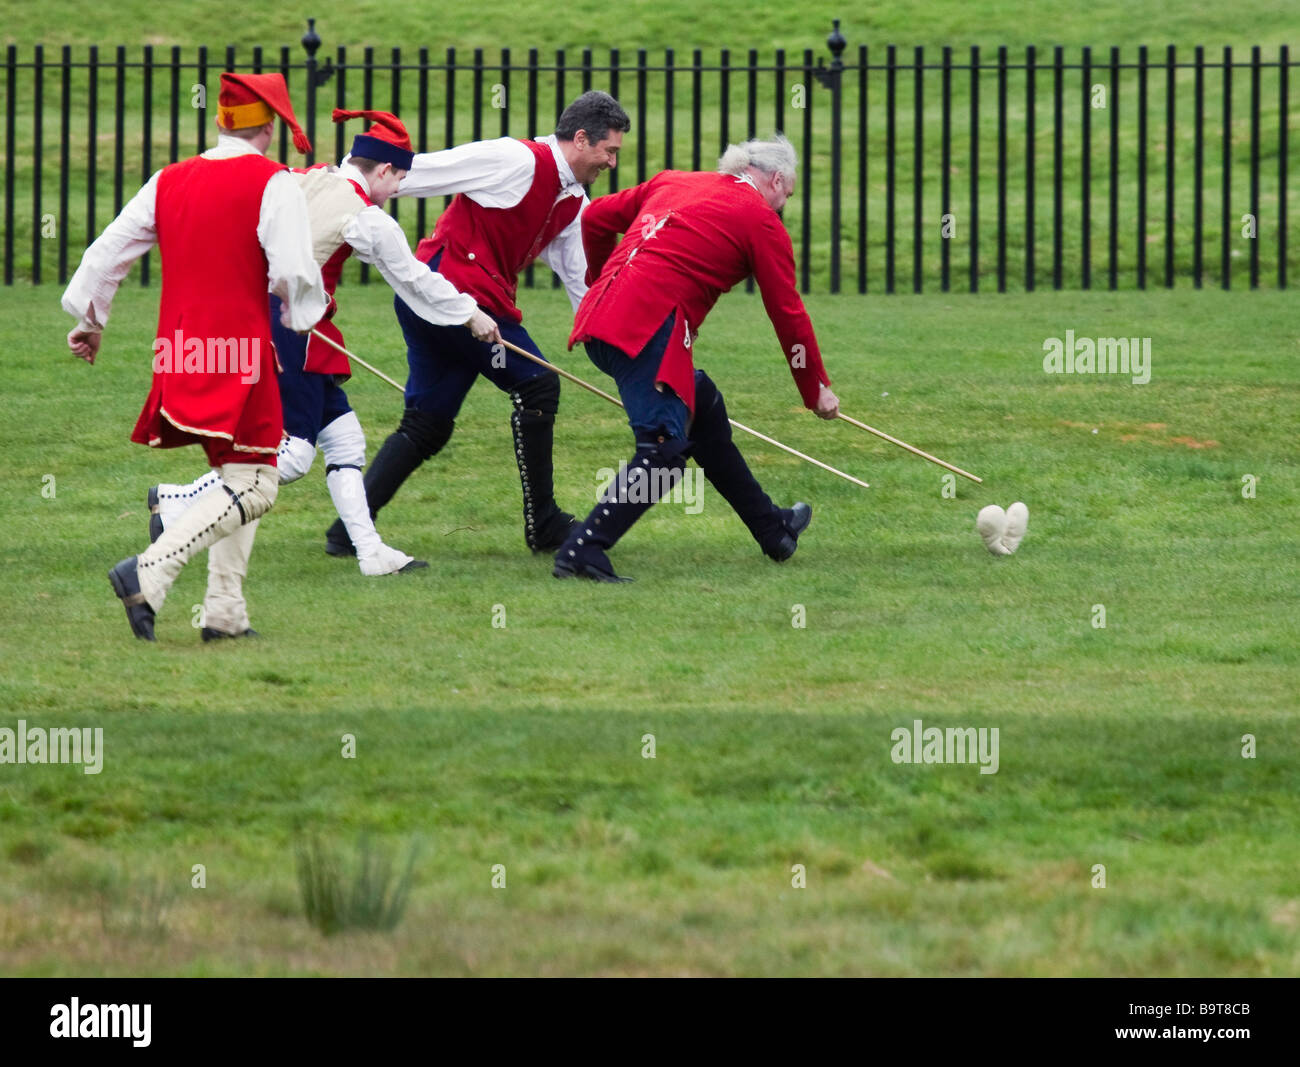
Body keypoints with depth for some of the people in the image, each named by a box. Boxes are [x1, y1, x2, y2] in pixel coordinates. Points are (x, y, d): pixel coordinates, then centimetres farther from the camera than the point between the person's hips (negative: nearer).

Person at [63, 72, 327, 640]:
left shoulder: (169, 182, 9)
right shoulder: (273, 184, -8)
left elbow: (110, 249, 12)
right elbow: (294, 272, -16)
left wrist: (90, 320, 27)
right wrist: (307, 312, 6)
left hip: (180, 351, 7)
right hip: (240, 351, -7)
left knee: (239, 477, 20)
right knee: (254, 488, -5)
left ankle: (224, 610, 12)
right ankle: (149, 572, -23)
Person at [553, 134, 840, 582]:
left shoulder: (672, 182, 23)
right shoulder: (761, 220, 6)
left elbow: (596, 217, 27)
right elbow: (788, 314, 9)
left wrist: (602, 281, 43)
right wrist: (817, 390, 19)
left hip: (601, 314, 9)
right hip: (651, 324, -9)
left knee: (705, 410, 23)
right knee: (664, 449, -11)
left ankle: (771, 529, 35)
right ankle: (581, 552, -23)